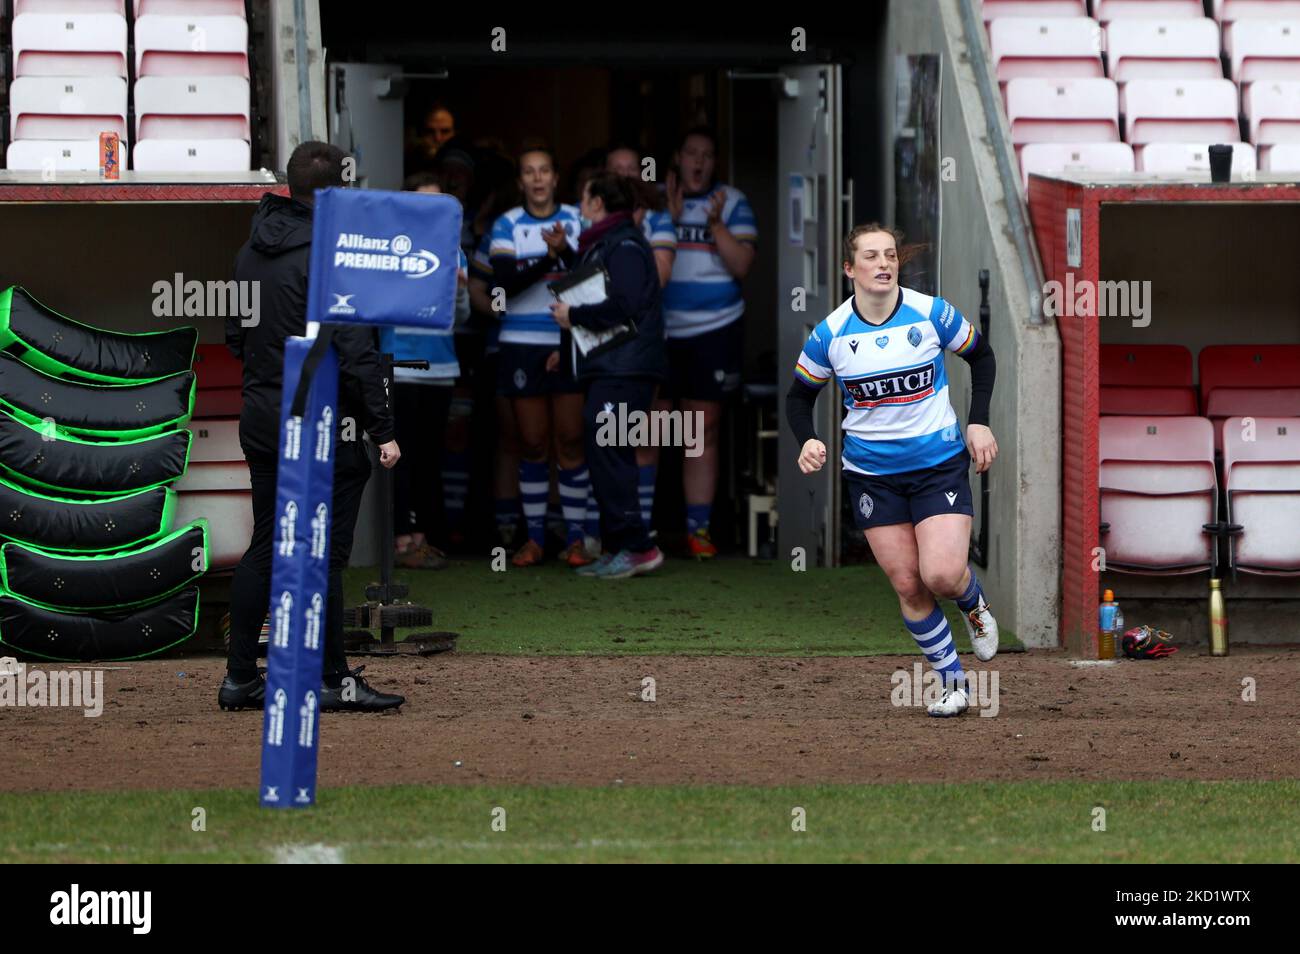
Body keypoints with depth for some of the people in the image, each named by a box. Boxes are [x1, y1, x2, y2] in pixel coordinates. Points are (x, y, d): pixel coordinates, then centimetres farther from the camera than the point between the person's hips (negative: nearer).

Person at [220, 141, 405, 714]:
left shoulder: (251, 251, 9)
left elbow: (235, 335, 15)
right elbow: (354, 350, -18)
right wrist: (382, 429, -14)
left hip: (261, 422, 7)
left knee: (265, 546, 13)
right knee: (325, 553, -1)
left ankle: (240, 677, 13)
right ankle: (331, 681, 3)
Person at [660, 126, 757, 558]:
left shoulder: (732, 203, 6)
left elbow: (742, 264, -2)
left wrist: (716, 224, -13)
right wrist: (669, 218, -13)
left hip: (713, 330, 0)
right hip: (658, 329, 0)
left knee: (704, 432, 3)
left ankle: (698, 527, 7)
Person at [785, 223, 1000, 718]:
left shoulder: (930, 314, -9)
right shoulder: (831, 333, -8)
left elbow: (981, 355, 9)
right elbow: (800, 395, 7)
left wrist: (978, 421, -1)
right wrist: (807, 440, -13)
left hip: (940, 462, -1)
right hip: (871, 474, 2)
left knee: (942, 575, -16)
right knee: (907, 586, -1)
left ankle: (974, 604, 21)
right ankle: (952, 681, 16)